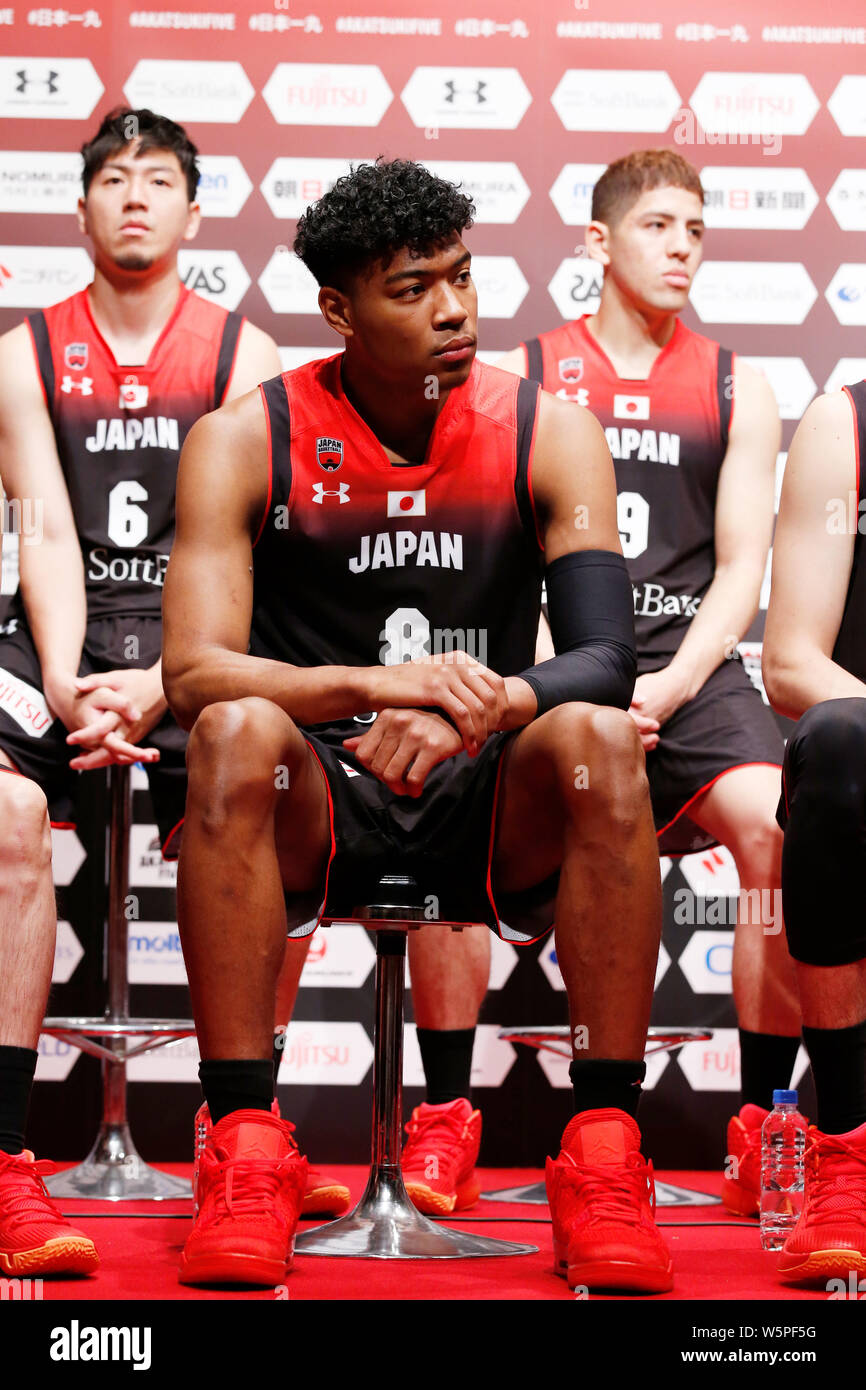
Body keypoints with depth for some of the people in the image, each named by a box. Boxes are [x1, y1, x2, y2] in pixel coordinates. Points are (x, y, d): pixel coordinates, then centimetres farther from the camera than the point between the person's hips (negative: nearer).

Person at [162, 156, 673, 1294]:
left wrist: (475, 708, -34)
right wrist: (376, 685, -34)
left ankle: (605, 1150, -26)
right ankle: (245, 1147, -29)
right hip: (315, 809, -1)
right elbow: (192, 671, -16)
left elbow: (606, 657, -11)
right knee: (237, 735, -33)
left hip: (490, 803, 1)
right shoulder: (244, 442, -4)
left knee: (598, 737, -30)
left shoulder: (549, 434, -1)